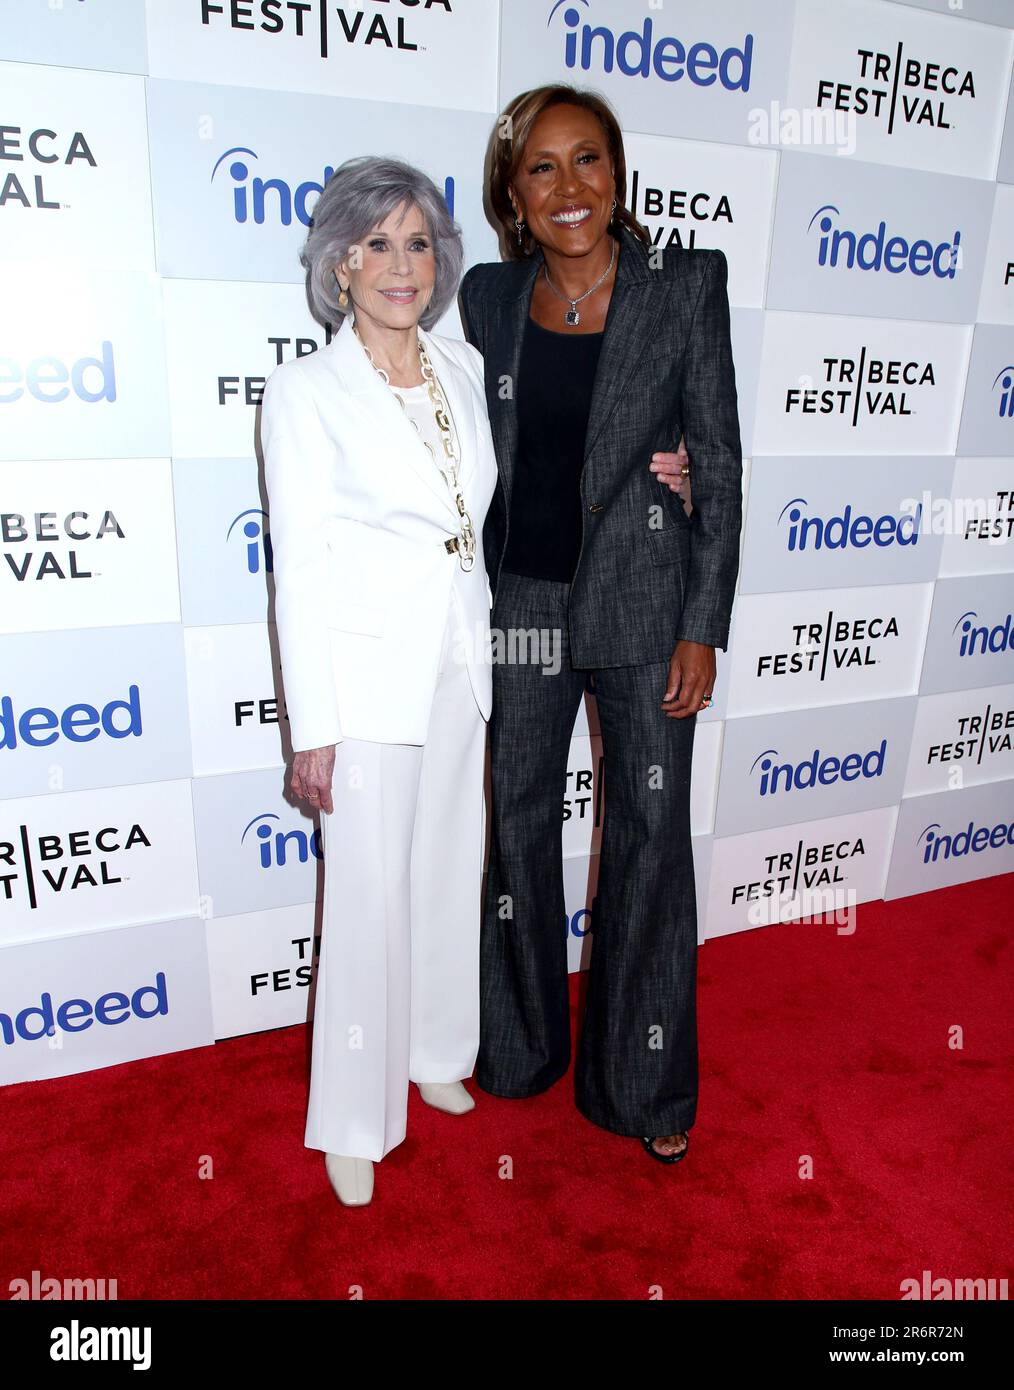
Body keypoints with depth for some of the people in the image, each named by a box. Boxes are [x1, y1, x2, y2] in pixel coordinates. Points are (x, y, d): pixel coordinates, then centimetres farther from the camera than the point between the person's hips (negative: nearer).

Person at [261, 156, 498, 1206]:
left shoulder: (463, 367, 7)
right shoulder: (304, 392, -9)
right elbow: (299, 571, -11)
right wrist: (310, 731, -13)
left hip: (462, 661, 6)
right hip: (367, 674, -5)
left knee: (450, 872, 17)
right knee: (370, 897, 3)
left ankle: (431, 1056, 41)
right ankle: (354, 1119, 25)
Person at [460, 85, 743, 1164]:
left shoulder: (686, 285, -4)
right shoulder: (489, 296, 4)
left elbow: (719, 465, -5)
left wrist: (703, 629, -9)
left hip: (643, 605, -2)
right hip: (522, 600, 3)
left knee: (651, 834, 6)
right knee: (519, 823, 14)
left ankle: (643, 1081, 28)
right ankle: (519, 1044, 39)